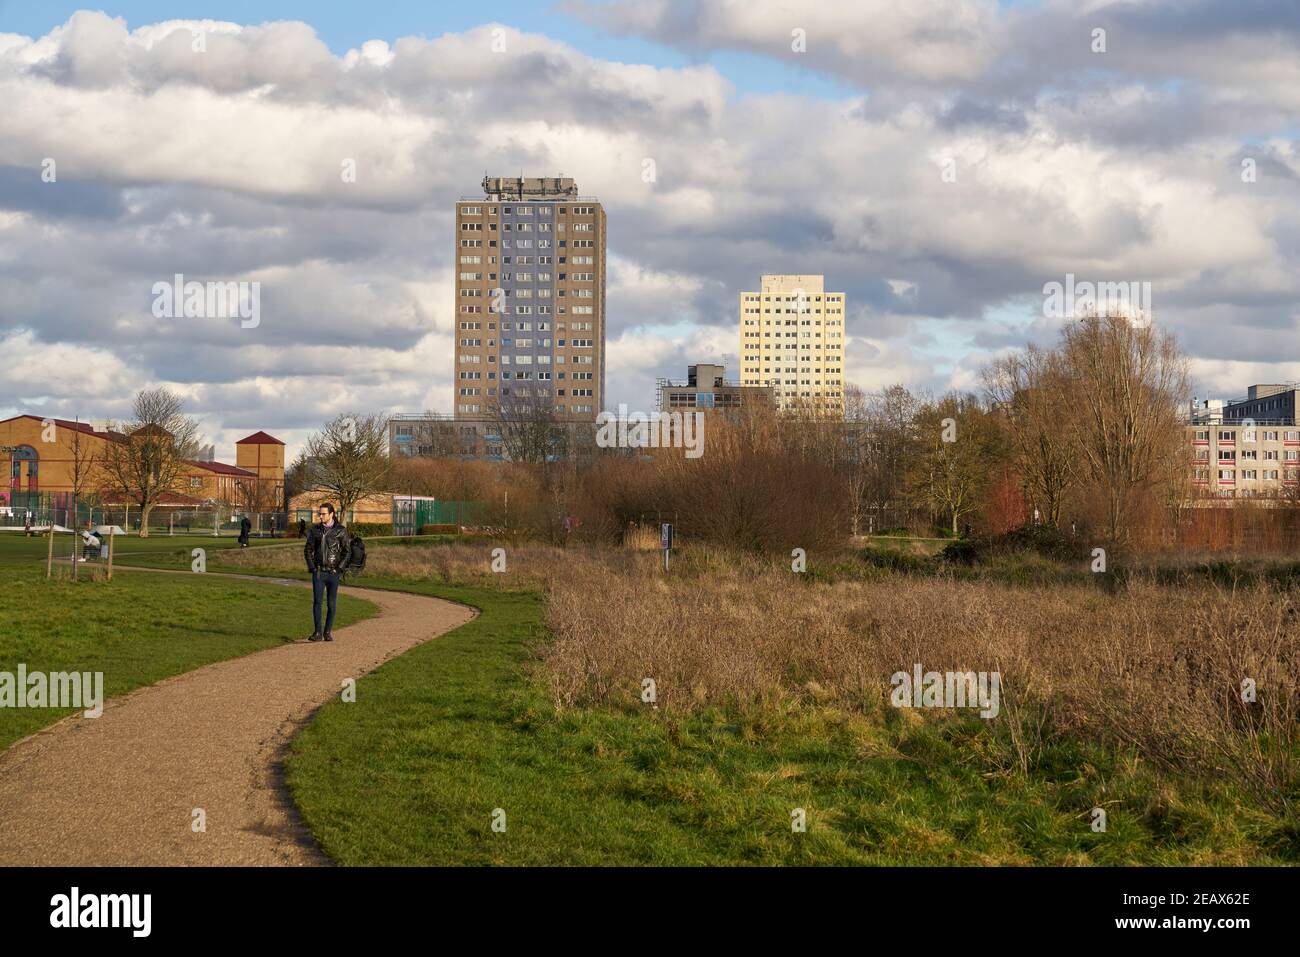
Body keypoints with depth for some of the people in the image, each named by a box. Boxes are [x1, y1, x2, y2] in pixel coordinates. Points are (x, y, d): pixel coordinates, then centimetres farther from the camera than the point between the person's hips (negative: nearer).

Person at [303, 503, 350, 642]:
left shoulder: (341, 530, -3)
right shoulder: (315, 530, 6)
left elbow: (347, 551, -1)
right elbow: (308, 549, 12)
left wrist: (339, 568, -10)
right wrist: (311, 567, 0)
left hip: (333, 573, -2)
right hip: (318, 572, 2)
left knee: (331, 603, 2)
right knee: (317, 601, -8)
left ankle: (328, 632, 10)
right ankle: (317, 633, -9)